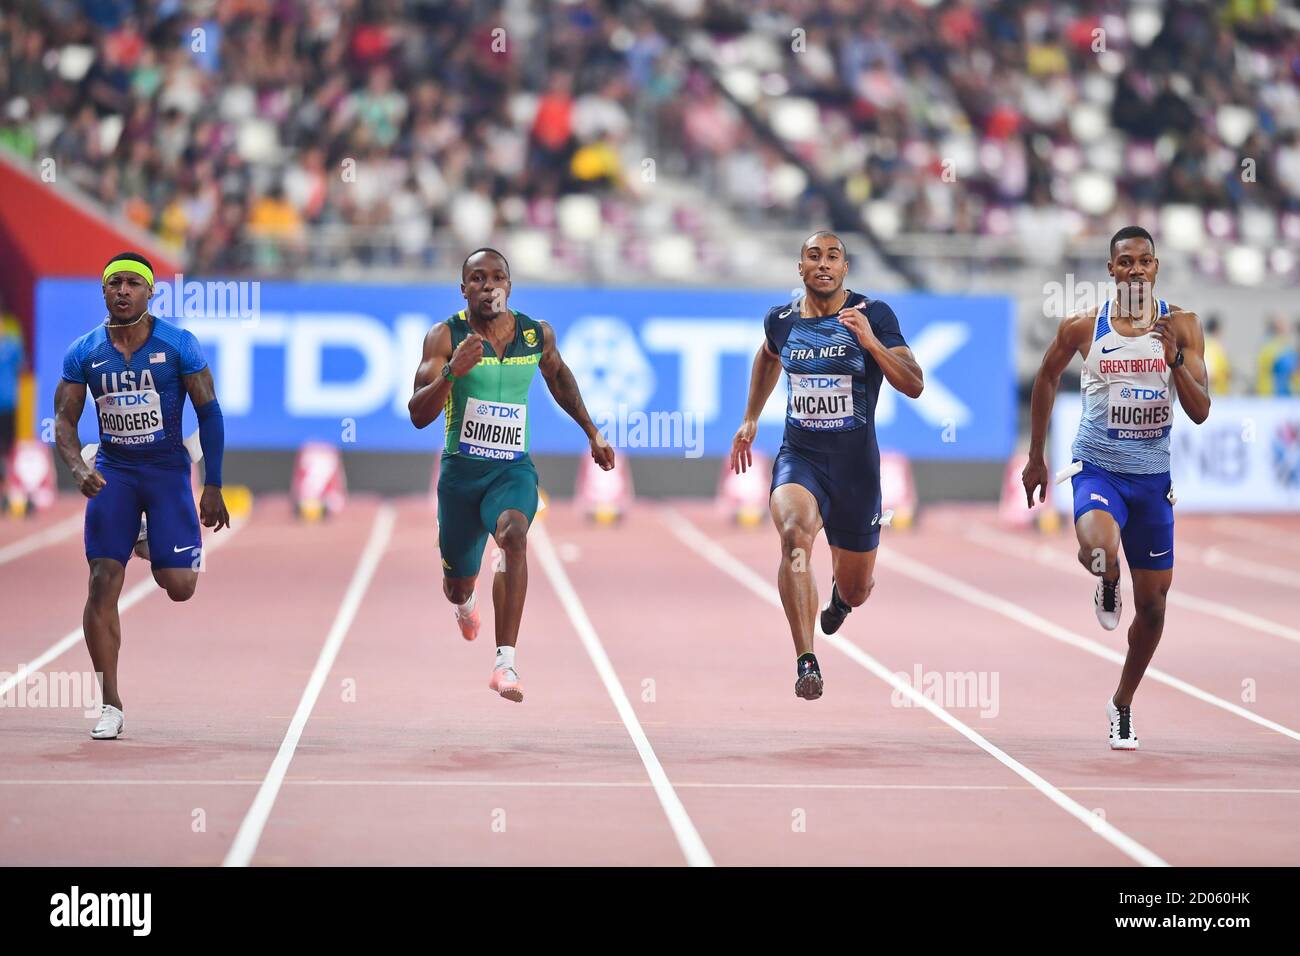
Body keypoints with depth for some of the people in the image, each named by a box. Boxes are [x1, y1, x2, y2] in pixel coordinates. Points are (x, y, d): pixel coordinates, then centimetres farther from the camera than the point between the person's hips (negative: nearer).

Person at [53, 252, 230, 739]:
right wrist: (78, 468, -19)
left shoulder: (178, 344, -7)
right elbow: (64, 419, 2)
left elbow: (209, 412, -3)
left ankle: (156, 548, 30)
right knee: (102, 584, -9)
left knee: (179, 586, -9)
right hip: (112, 472, 1)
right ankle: (110, 705, 0)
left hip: (168, 469, -1)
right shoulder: (84, 352, -1)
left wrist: (213, 487, -5)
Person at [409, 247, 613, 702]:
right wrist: (451, 372, -32)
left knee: (514, 534, -33)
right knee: (458, 585, 13)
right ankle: (465, 602, 56)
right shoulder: (445, 336, -9)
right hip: (461, 470, 0)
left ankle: (505, 663, -35)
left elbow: (559, 376, 23)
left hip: (513, 468, 0)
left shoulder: (537, 335, -1)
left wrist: (592, 433, 26)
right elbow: (418, 416, -16)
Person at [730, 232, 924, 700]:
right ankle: (806, 663, -36)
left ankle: (841, 588, 53)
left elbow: (914, 386, -15)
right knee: (794, 533, -34)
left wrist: (871, 343, -27)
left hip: (856, 464, 0)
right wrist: (751, 418, 25)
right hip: (799, 456, 0)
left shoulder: (873, 315, -8)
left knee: (855, 592, 11)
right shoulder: (780, 319, 1)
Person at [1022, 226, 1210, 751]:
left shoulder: (1182, 325, -3)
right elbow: (1046, 379, 13)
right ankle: (1107, 586, 3)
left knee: (1152, 605, 8)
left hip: (1153, 476, 2)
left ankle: (1122, 704, 30)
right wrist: (1036, 457, 16)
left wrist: (1174, 359, -24)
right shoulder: (1083, 327, -4)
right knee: (1098, 550, -35)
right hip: (1097, 467, -2)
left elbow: (1201, 411, -7)